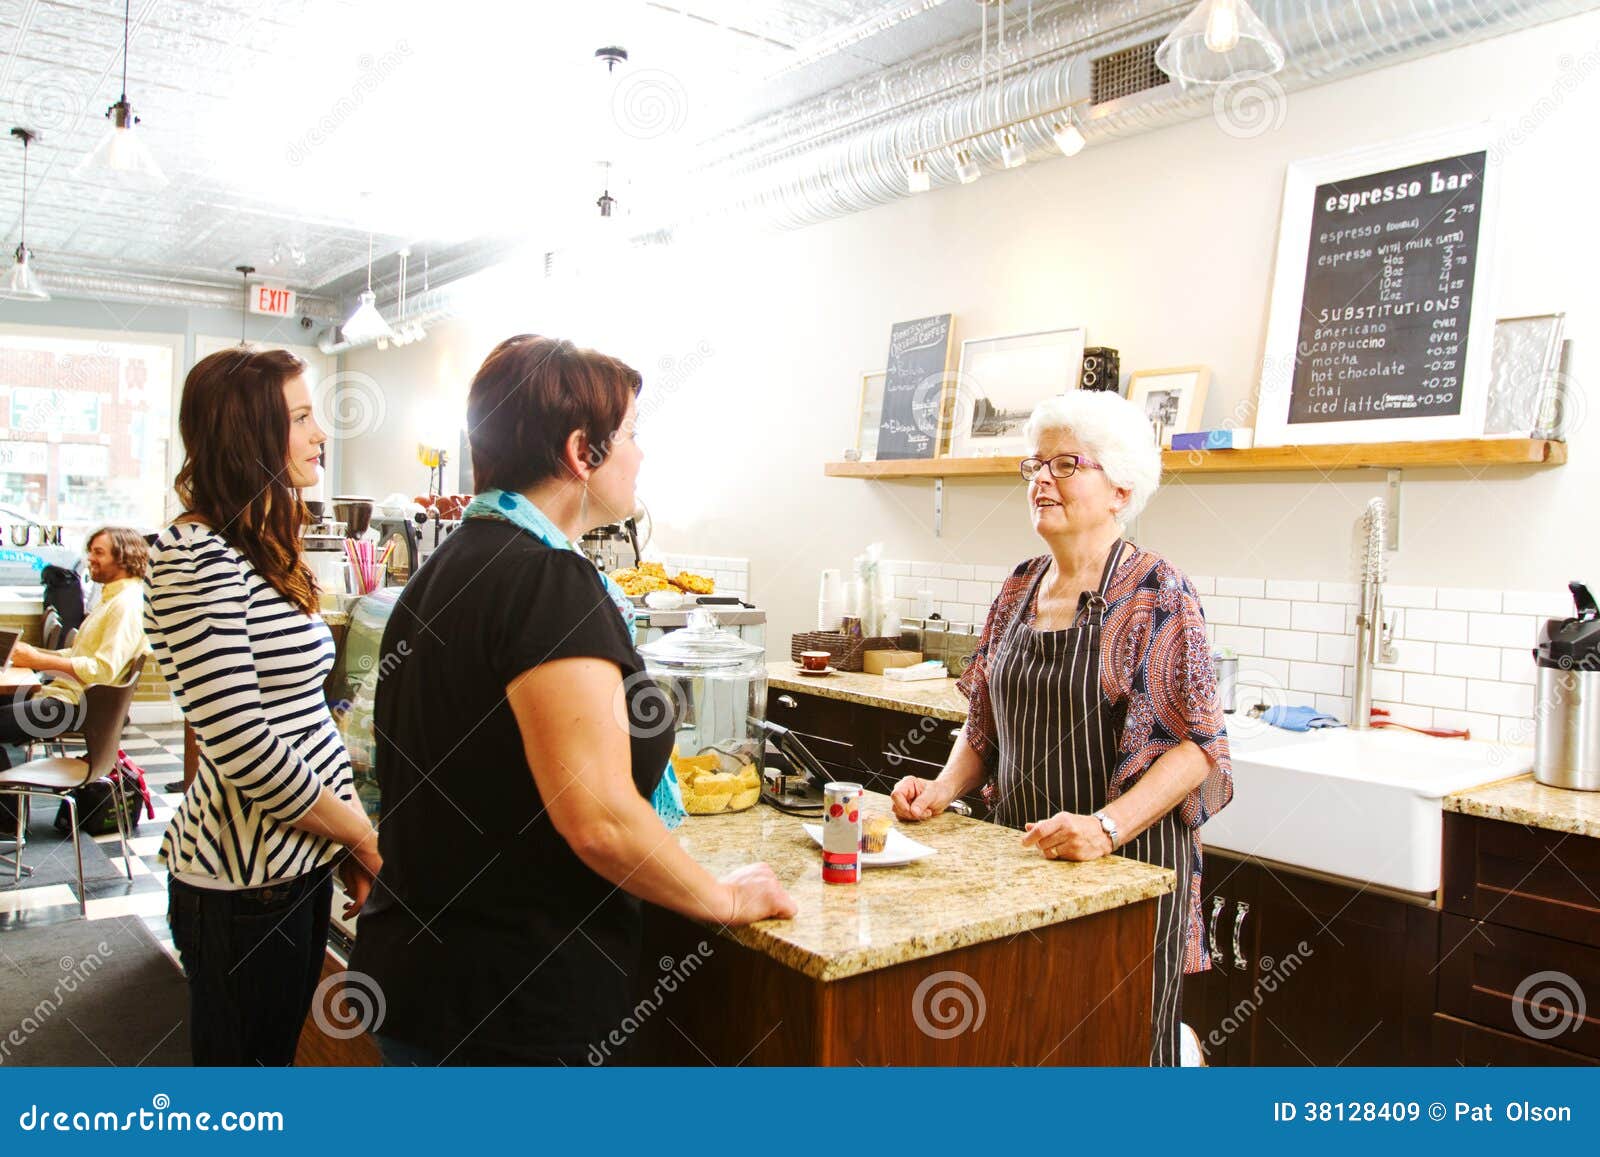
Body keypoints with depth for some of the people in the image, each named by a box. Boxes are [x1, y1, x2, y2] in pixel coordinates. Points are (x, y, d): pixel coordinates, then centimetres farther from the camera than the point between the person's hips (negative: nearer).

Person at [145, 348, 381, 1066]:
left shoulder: (264, 552, 10)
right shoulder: (195, 558, -19)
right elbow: (243, 746, -24)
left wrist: (345, 842, 6)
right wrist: (362, 838, -12)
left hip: (296, 864, 9)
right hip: (243, 881, -9)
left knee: (277, 1053, 21)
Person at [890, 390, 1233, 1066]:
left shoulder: (1157, 595, -11)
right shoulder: (1020, 588, 7)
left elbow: (1197, 745, -16)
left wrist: (1106, 827, -27)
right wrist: (944, 788, -3)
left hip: (1127, 865, -5)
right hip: (1020, 855, 6)